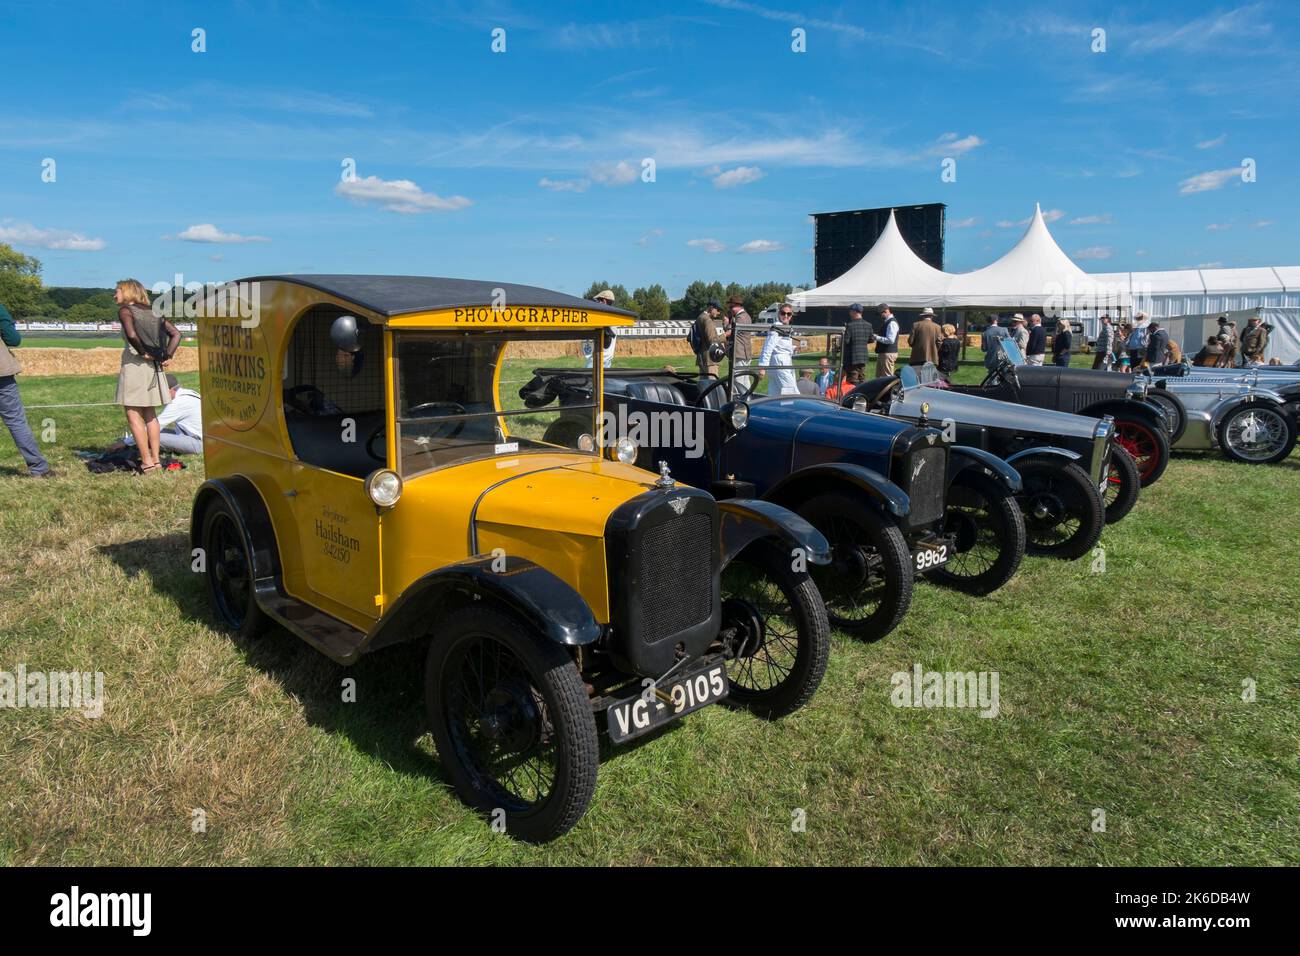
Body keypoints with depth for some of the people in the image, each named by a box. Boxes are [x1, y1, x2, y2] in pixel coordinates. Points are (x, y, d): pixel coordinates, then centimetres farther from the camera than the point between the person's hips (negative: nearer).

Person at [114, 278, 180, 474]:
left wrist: (144, 353, -12)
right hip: (154, 368, 7)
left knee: (133, 415, -2)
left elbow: (131, 335, -25)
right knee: (150, 415, 14)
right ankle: (156, 459, 14)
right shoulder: (151, 312, 12)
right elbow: (176, 334, 8)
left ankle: (147, 462, -6)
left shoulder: (125, 310, -7)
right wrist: (167, 356, 3)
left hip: (134, 365, -7)